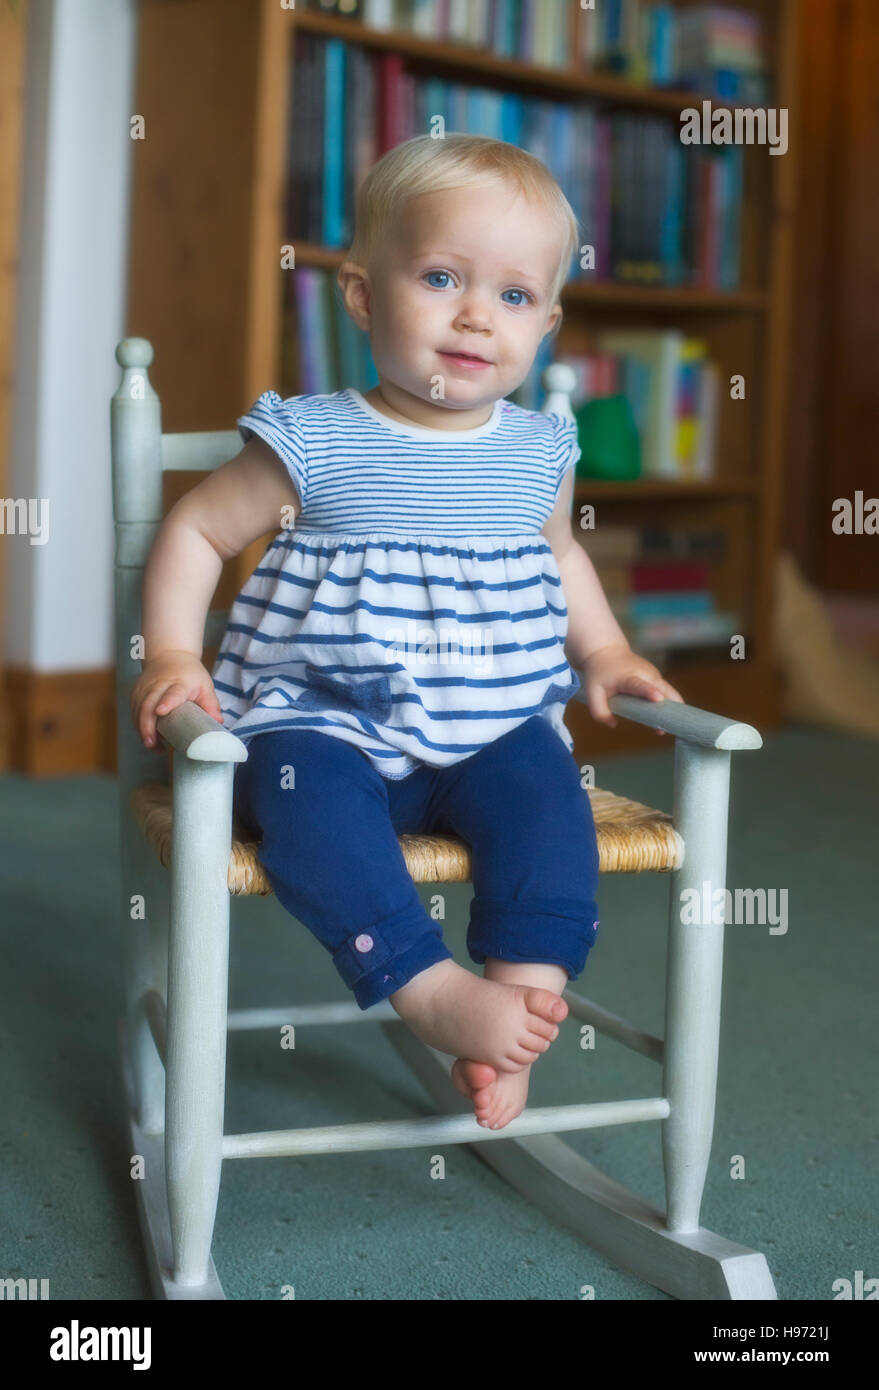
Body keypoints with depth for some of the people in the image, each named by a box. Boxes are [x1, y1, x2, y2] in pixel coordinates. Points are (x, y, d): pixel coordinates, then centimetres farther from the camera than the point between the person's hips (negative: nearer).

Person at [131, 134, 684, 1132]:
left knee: (544, 787, -28)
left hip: (493, 730, 3)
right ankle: (436, 996, -35)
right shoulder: (312, 444, -4)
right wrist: (173, 657, -8)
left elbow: (559, 555, 29)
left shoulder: (539, 452, 9)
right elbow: (195, 531, 5)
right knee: (306, 789, -34)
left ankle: (526, 997, -25)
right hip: (323, 722, -3)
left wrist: (605, 653, 16)